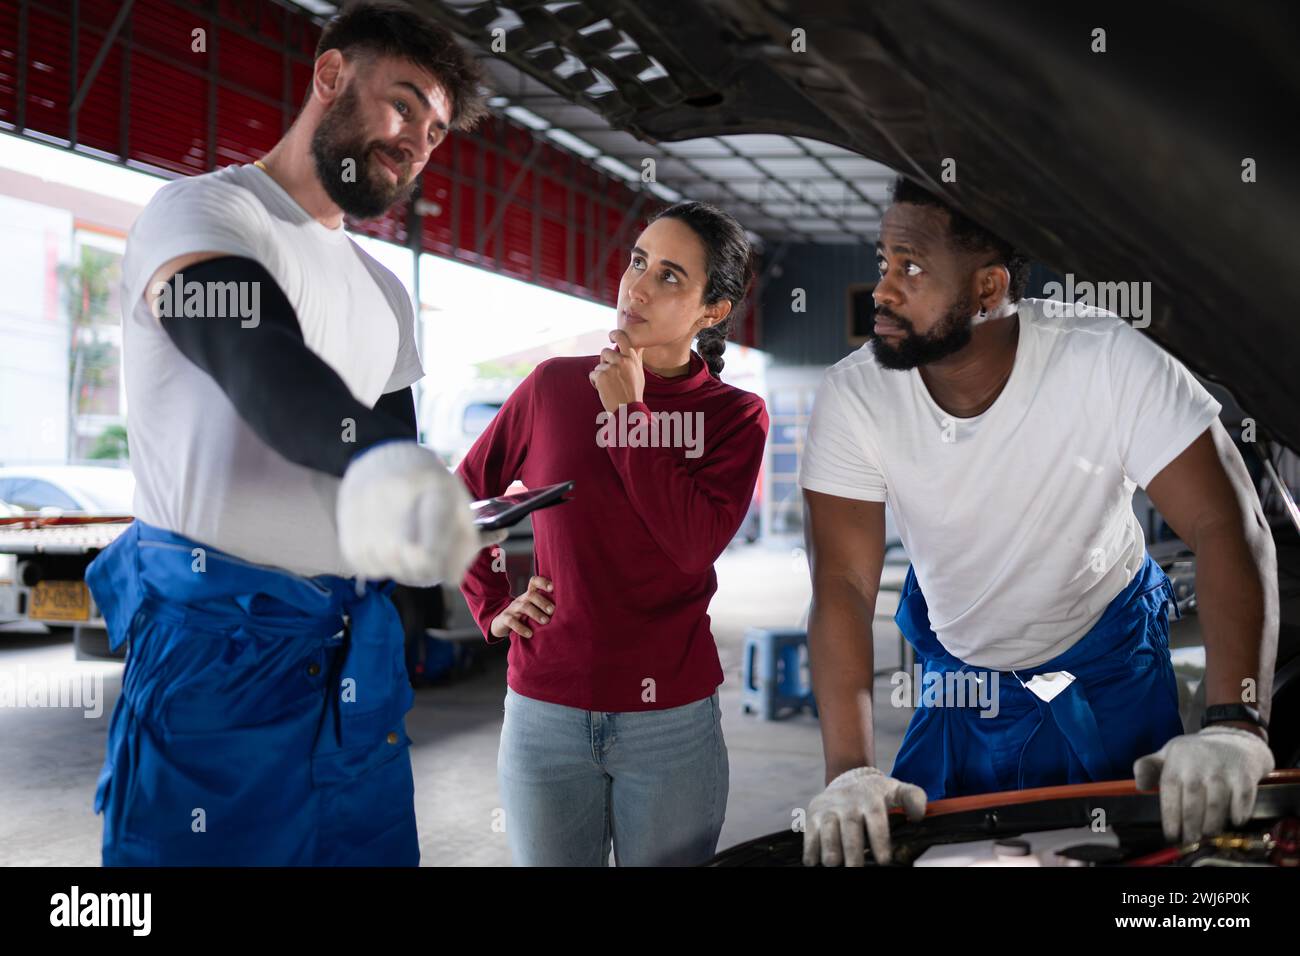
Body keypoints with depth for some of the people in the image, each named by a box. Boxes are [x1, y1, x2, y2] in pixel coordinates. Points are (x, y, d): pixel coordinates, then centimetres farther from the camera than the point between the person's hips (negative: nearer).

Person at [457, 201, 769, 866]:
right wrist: (493, 607, 4)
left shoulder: (735, 416, -1)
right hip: (544, 712, 1)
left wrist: (629, 412, -13)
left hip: (670, 717, -1)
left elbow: (694, 542, -17)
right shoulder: (553, 386, 2)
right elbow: (461, 499, 14)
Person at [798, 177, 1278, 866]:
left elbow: (1228, 529, -32)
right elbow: (842, 587, -27)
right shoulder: (852, 397, -23)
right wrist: (850, 771, -40)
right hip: (958, 674, 1)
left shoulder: (1110, 362, -28)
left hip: (1112, 667, -1)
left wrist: (1234, 728, -44)